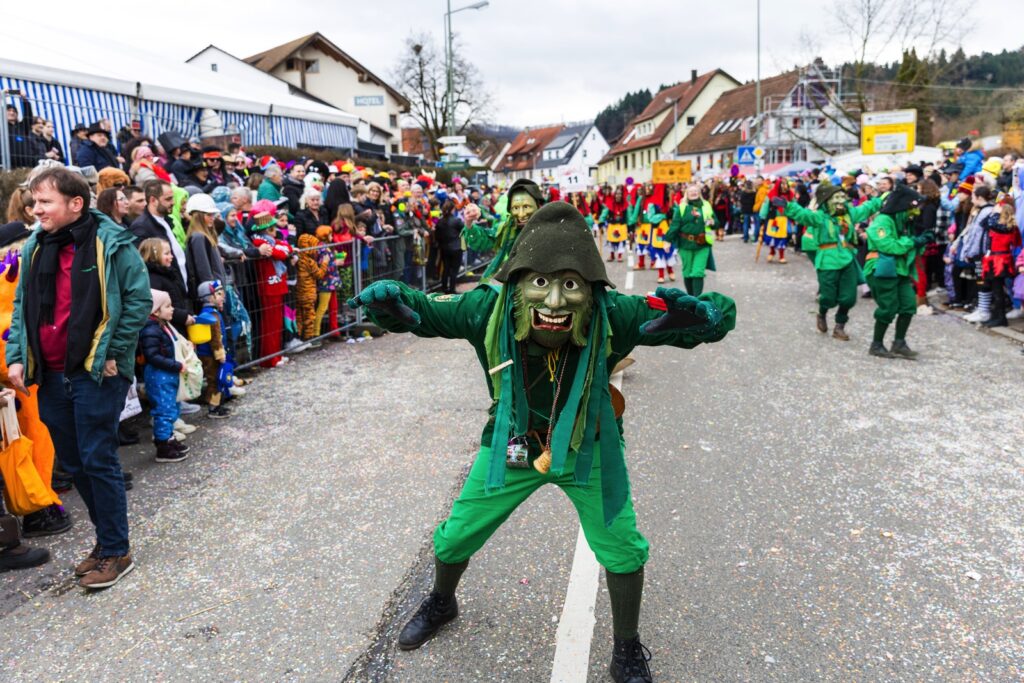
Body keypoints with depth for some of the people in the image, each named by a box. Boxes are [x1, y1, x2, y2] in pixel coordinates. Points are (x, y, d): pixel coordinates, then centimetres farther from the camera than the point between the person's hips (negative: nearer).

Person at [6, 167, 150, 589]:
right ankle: (108, 536, 28)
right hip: (51, 375, 7)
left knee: (98, 460, -3)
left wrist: (113, 354, -11)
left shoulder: (110, 244, -10)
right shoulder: (35, 246, 10)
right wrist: (16, 358, 5)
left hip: (96, 373, -6)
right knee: (73, 463, 13)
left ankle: (116, 552, 11)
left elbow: (139, 301, -10)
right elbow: (22, 305, 16)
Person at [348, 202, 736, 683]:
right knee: (455, 536, 13)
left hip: (587, 448, -1)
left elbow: (720, 314, -30)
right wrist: (386, 300, -42)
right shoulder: (489, 311, -31)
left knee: (622, 548, 2)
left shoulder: (614, 317, -33)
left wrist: (698, 315, -55)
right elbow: (420, 311, -18)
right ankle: (441, 603, 51)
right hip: (510, 443, 1)